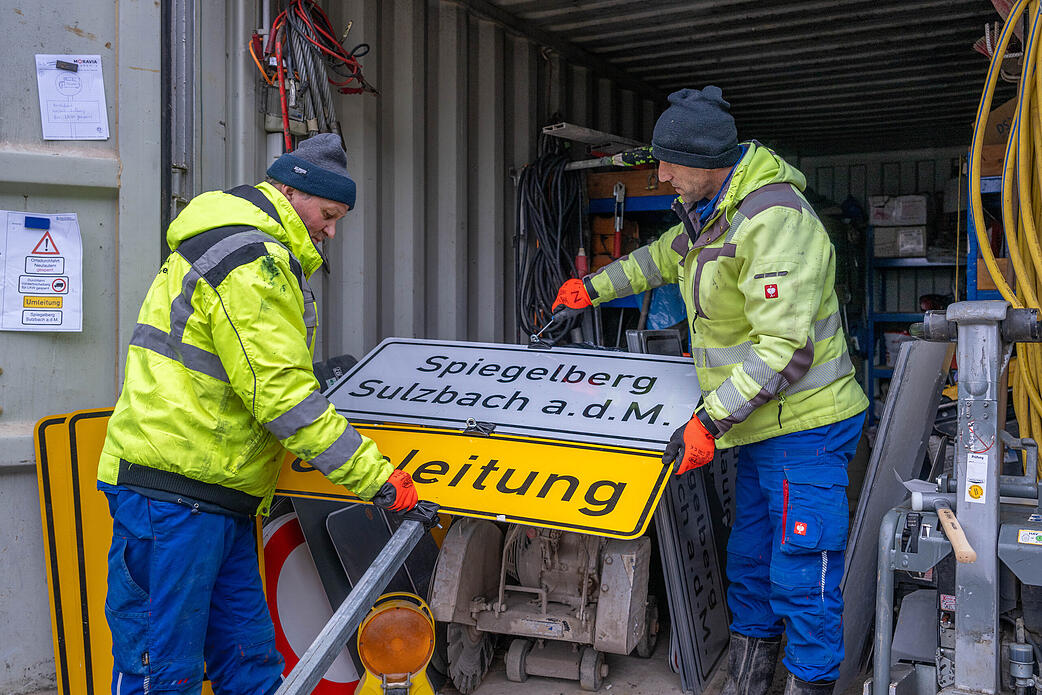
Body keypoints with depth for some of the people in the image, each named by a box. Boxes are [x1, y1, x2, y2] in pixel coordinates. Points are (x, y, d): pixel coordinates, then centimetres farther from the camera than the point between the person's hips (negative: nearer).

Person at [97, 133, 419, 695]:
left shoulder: (262, 258, 21)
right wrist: (377, 478, -18)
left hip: (221, 498, 10)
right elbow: (279, 392, -20)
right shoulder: (249, 259, -13)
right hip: (173, 492, -10)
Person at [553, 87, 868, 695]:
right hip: (761, 425, 10)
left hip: (803, 426, -10)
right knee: (750, 563, 19)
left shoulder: (775, 221, -23)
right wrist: (596, 286, 33)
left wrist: (711, 421, -26)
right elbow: (666, 257, 32)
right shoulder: (710, 212, 9)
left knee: (801, 577, -2)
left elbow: (784, 348, -27)